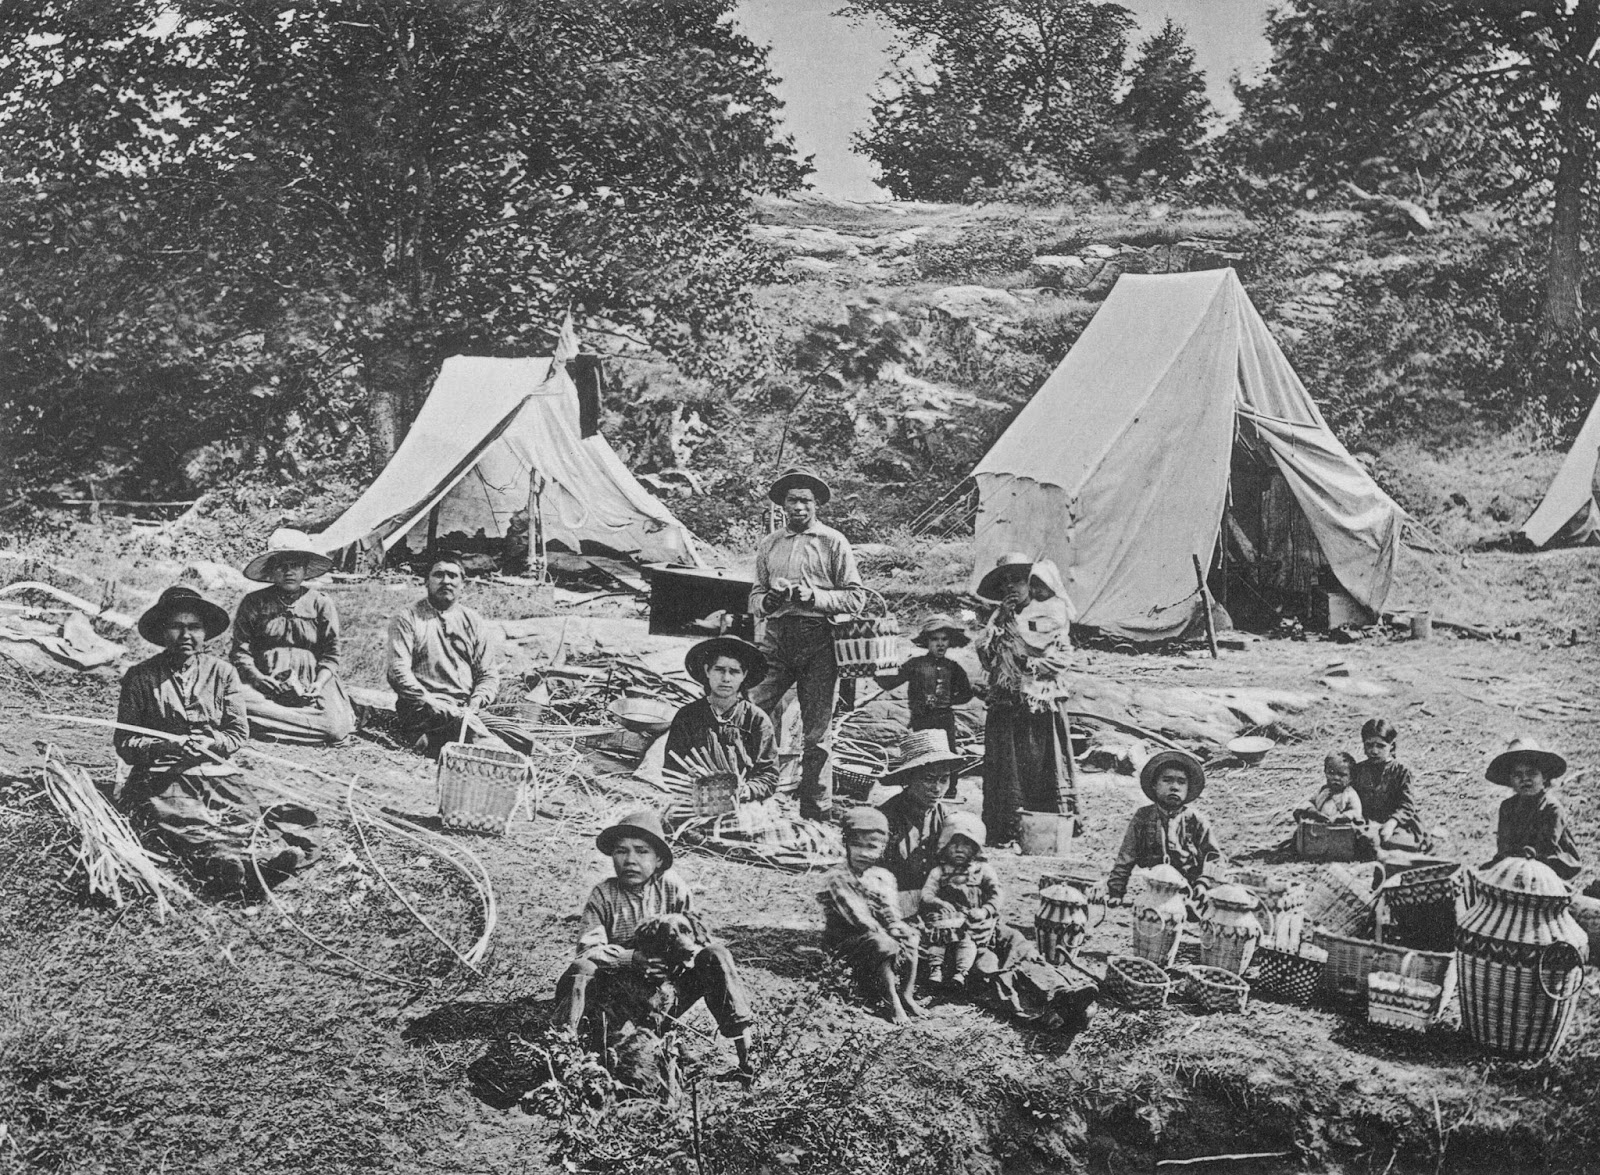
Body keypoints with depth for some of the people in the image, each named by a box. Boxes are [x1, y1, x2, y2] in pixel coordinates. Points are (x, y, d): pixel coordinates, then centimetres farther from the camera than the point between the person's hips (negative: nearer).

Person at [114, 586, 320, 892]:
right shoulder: (140, 677, 7)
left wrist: (208, 744, -11)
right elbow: (124, 742, 6)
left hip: (215, 769, 3)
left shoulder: (222, 672, 11)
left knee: (247, 814, -29)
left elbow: (238, 732, 10)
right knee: (179, 821, -37)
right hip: (161, 775, -3)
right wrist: (163, 746, -14)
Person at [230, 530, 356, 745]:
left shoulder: (321, 604, 8)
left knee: (336, 728, -28)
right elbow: (241, 652, 6)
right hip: (265, 681, 0)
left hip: (312, 681, 0)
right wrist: (258, 677, -14)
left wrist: (318, 684, -12)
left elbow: (331, 655, 7)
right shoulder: (253, 603, 8)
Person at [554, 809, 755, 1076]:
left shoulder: (672, 887, 1)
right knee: (582, 969, -30)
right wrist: (632, 958, -30)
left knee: (715, 954, -21)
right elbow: (588, 949, -13)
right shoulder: (602, 895, -3)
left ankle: (744, 1048, -17)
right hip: (617, 991, -1)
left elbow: (700, 933, -3)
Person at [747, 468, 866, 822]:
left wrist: (813, 597, -13)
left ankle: (816, 813, 7)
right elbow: (755, 594, 23)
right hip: (776, 637, 3)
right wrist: (765, 601, -1)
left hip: (817, 638, -3)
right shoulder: (769, 545, 16)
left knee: (817, 731, 1)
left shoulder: (833, 542, 4)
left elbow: (857, 597, 0)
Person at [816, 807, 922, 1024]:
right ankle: (893, 1002, -23)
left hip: (881, 934, 6)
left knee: (911, 939, -19)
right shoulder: (837, 880, -11)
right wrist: (884, 935, -23)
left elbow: (892, 912, 3)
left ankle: (907, 995, -8)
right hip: (846, 939, -6)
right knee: (885, 946, -32)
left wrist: (897, 930, -19)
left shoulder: (883, 877, 8)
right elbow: (858, 917, -18)